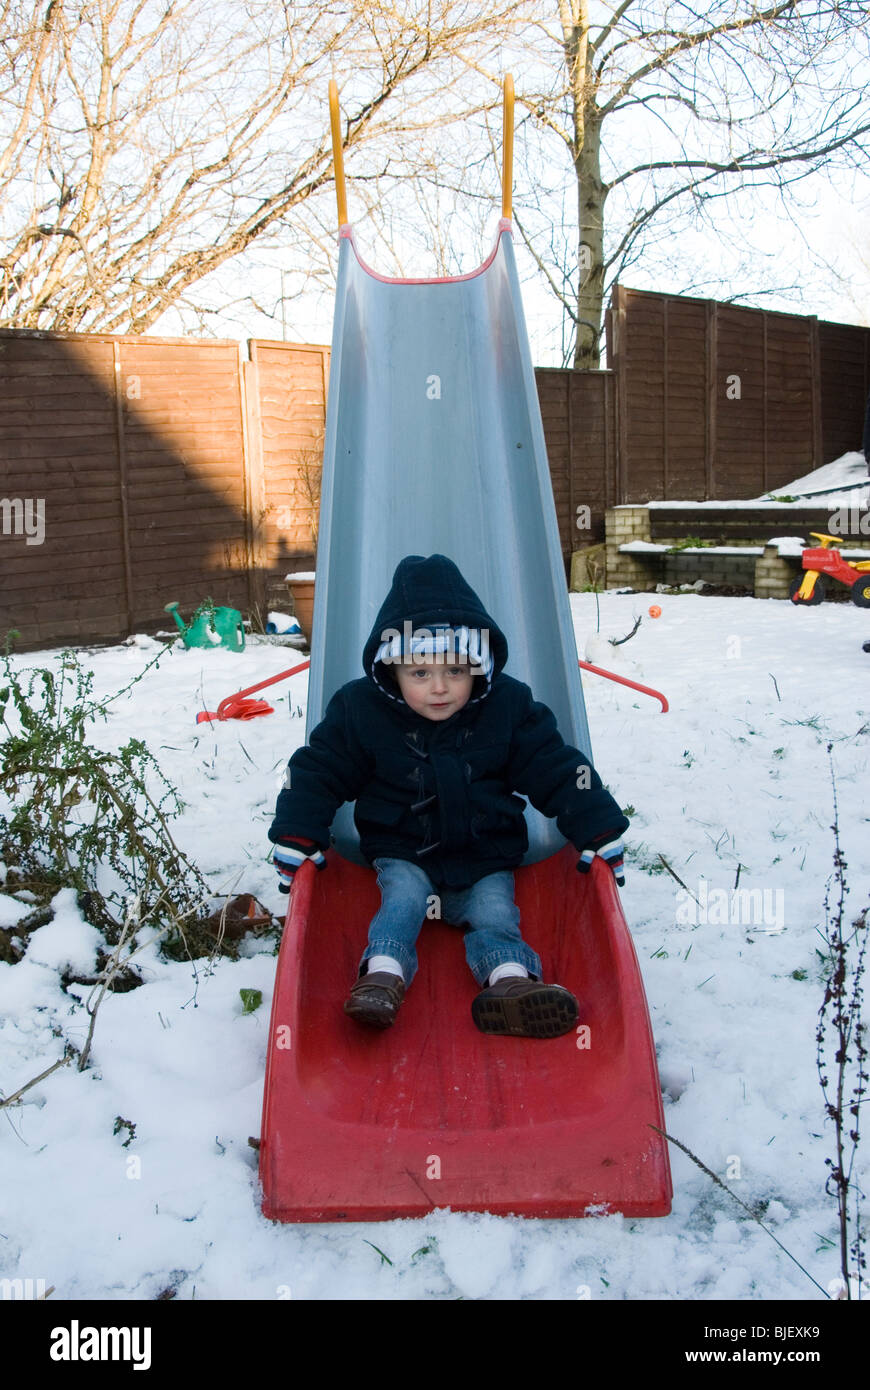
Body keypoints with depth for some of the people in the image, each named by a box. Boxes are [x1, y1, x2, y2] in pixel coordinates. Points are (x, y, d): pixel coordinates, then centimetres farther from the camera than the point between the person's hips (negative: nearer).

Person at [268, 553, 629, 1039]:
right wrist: (297, 843, -4)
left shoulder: (508, 708, -8)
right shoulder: (360, 710, -9)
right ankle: (383, 975, -39)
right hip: (402, 856, -1)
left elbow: (559, 770, -2)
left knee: (494, 909, -20)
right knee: (402, 894, -26)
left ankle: (512, 982, -37)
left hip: (485, 860, 1)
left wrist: (601, 834, -3)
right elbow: (315, 773, -1)